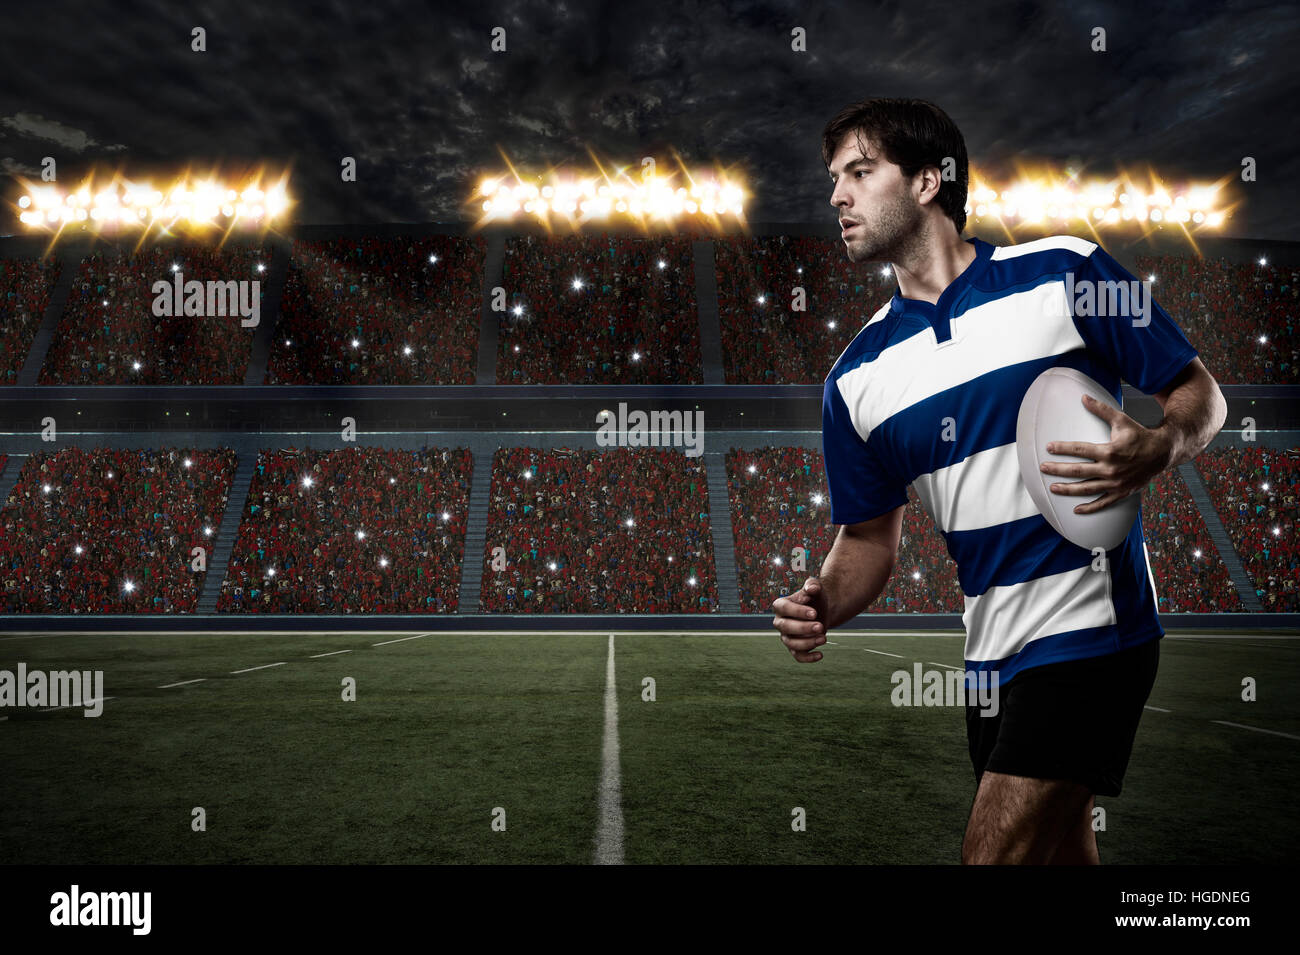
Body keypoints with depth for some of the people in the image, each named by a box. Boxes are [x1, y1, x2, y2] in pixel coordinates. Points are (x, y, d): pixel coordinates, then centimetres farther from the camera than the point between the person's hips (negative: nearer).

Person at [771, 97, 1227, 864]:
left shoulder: (1065, 272, -5)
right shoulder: (857, 376, 7)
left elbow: (1199, 392, 2)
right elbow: (871, 536, 12)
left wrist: (1158, 450, -21)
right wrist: (822, 605, -9)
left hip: (1088, 624, -5)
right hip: (989, 651, 5)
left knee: (995, 850, -12)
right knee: (1061, 854, 18)